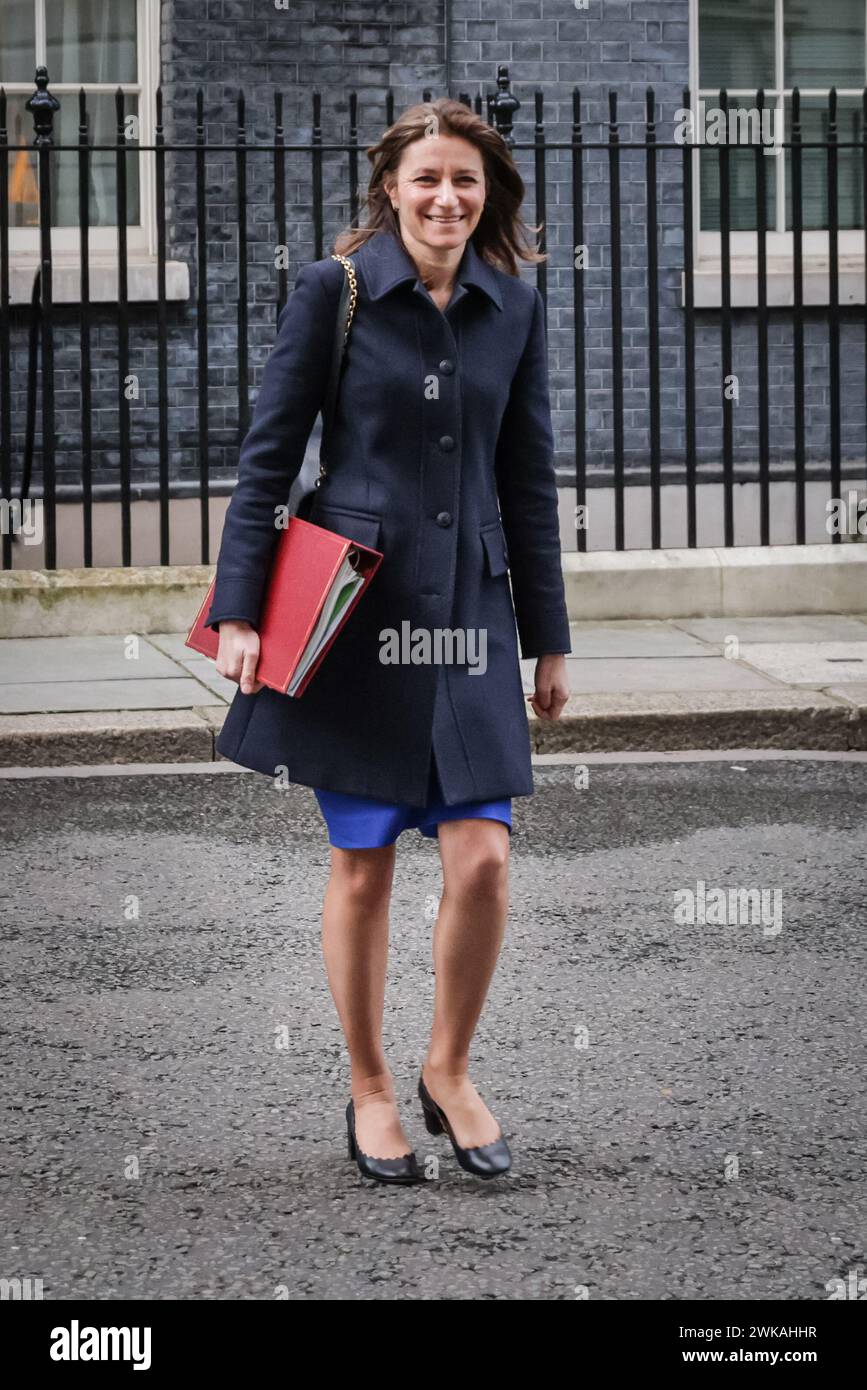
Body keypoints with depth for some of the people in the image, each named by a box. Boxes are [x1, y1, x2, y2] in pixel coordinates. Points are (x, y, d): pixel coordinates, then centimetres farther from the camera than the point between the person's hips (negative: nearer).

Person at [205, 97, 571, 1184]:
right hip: (354, 605, -3)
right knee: (361, 866, 4)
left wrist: (549, 641, 13)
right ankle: (369, 1089, 19)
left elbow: (528, 480, 13)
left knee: (482, 861, -5)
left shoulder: (515, 308, 7)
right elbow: (268, 455, -2)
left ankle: (449, 1071, 17)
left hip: (468, 610, 3)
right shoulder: (333, 290, -3)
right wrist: (239, 612, -8)